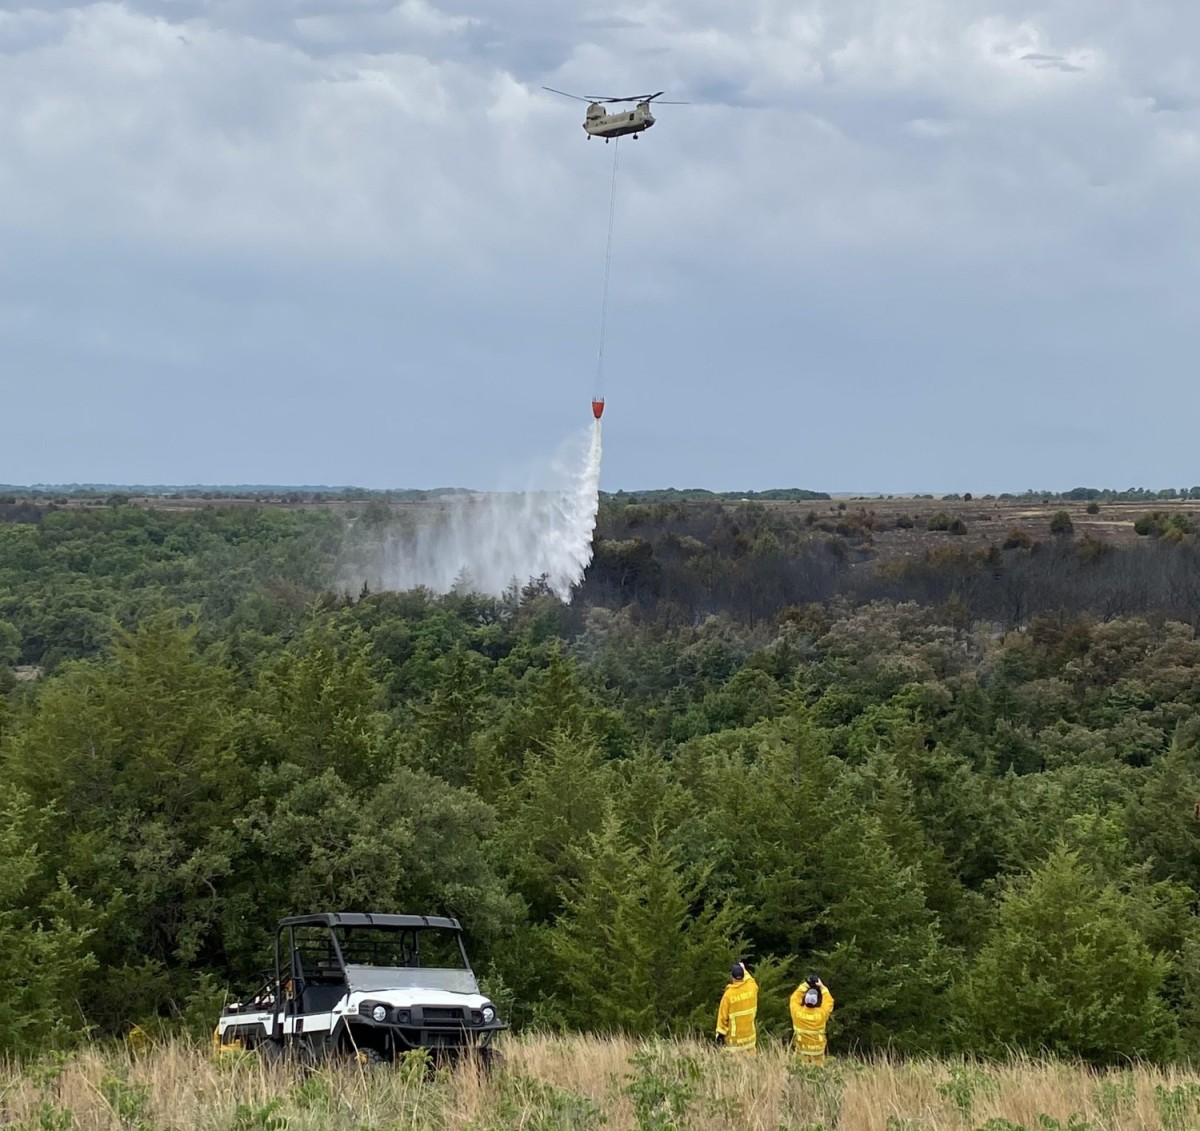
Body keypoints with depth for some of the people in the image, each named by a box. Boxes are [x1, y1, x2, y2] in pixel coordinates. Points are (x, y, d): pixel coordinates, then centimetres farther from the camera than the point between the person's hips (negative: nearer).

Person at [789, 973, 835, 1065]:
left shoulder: (798, 1013, -23)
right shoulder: (821, 1014, -25)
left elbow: (794, 998, -4)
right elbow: (829, 1001, -6)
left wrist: (805, 985, -4)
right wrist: (822, 986, -1)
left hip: (802, 1050, 1)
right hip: (818, 1050, -1)